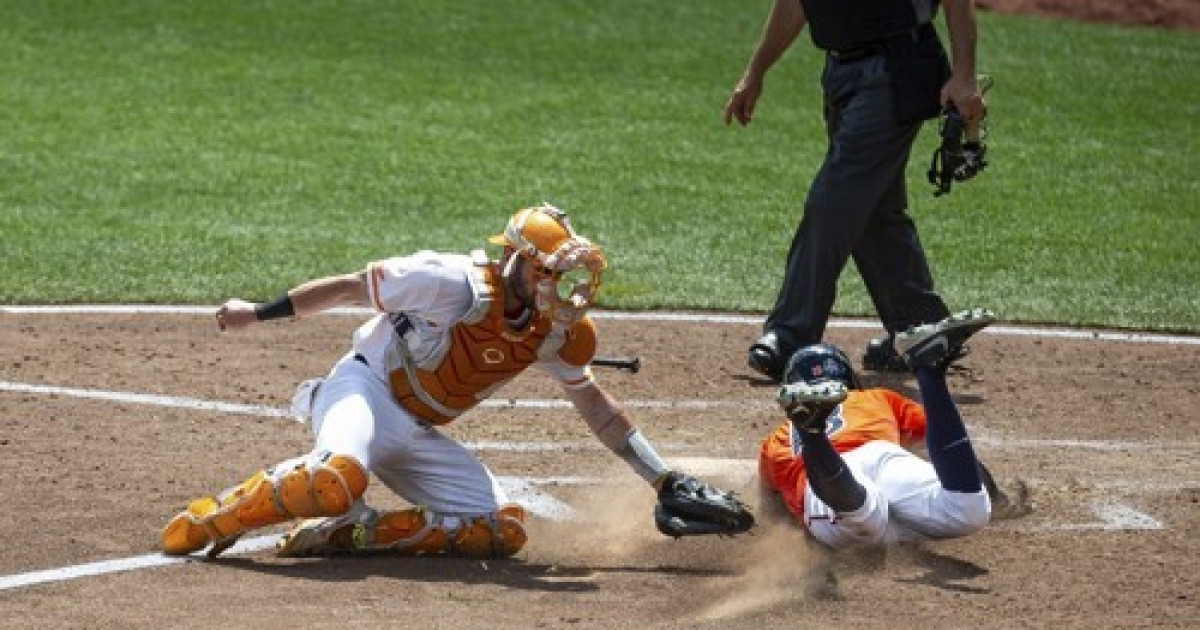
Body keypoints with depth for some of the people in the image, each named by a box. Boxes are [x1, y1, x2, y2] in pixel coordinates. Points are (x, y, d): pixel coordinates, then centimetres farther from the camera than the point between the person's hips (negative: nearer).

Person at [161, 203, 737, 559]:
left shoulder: (552, 333, 2)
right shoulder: (452, 282, -19)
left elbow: (595, 405, 12)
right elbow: (352, 287, -10)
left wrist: (663, 478, 8)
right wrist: (259, 314, -5)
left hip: (418, 438, 7)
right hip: (365, 388, -7)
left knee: (503, 530, -11)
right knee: (339, 476, -40)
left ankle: (345, 532, -11)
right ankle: (210, 519, -18)